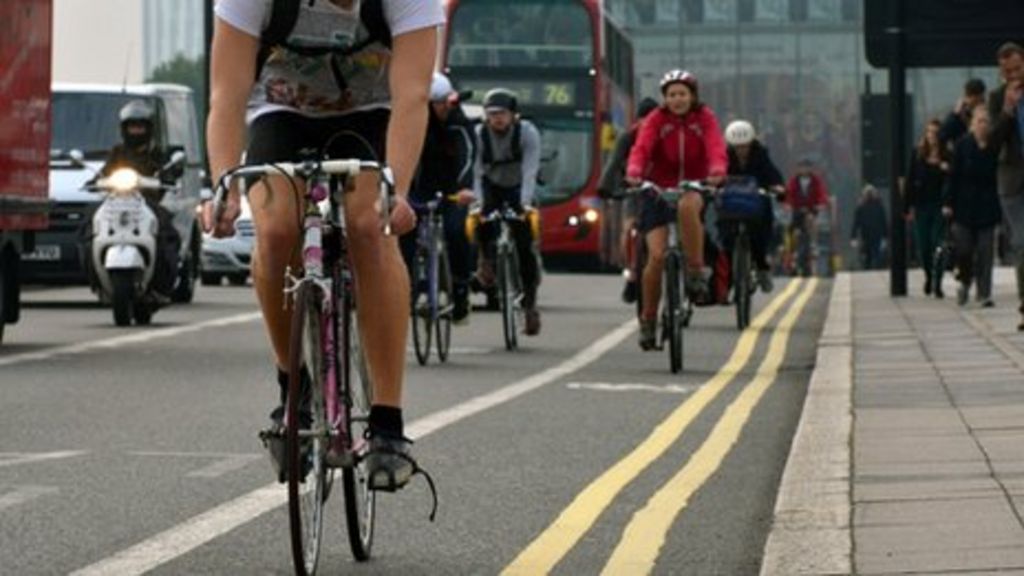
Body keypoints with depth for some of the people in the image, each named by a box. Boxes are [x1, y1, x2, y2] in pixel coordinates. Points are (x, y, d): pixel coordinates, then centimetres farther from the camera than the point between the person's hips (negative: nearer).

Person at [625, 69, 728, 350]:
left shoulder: (704, 118, -4)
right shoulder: (656, 119, -6)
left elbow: (715, 145, -21)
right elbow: (641, 147, -22)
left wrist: (717, 170, -43)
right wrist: (634, 172, -43)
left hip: (693, 187, 0)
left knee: (688, 206, -39)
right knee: (657, 256, -12)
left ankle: (696, 269, -24)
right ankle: (648, 318, 5)